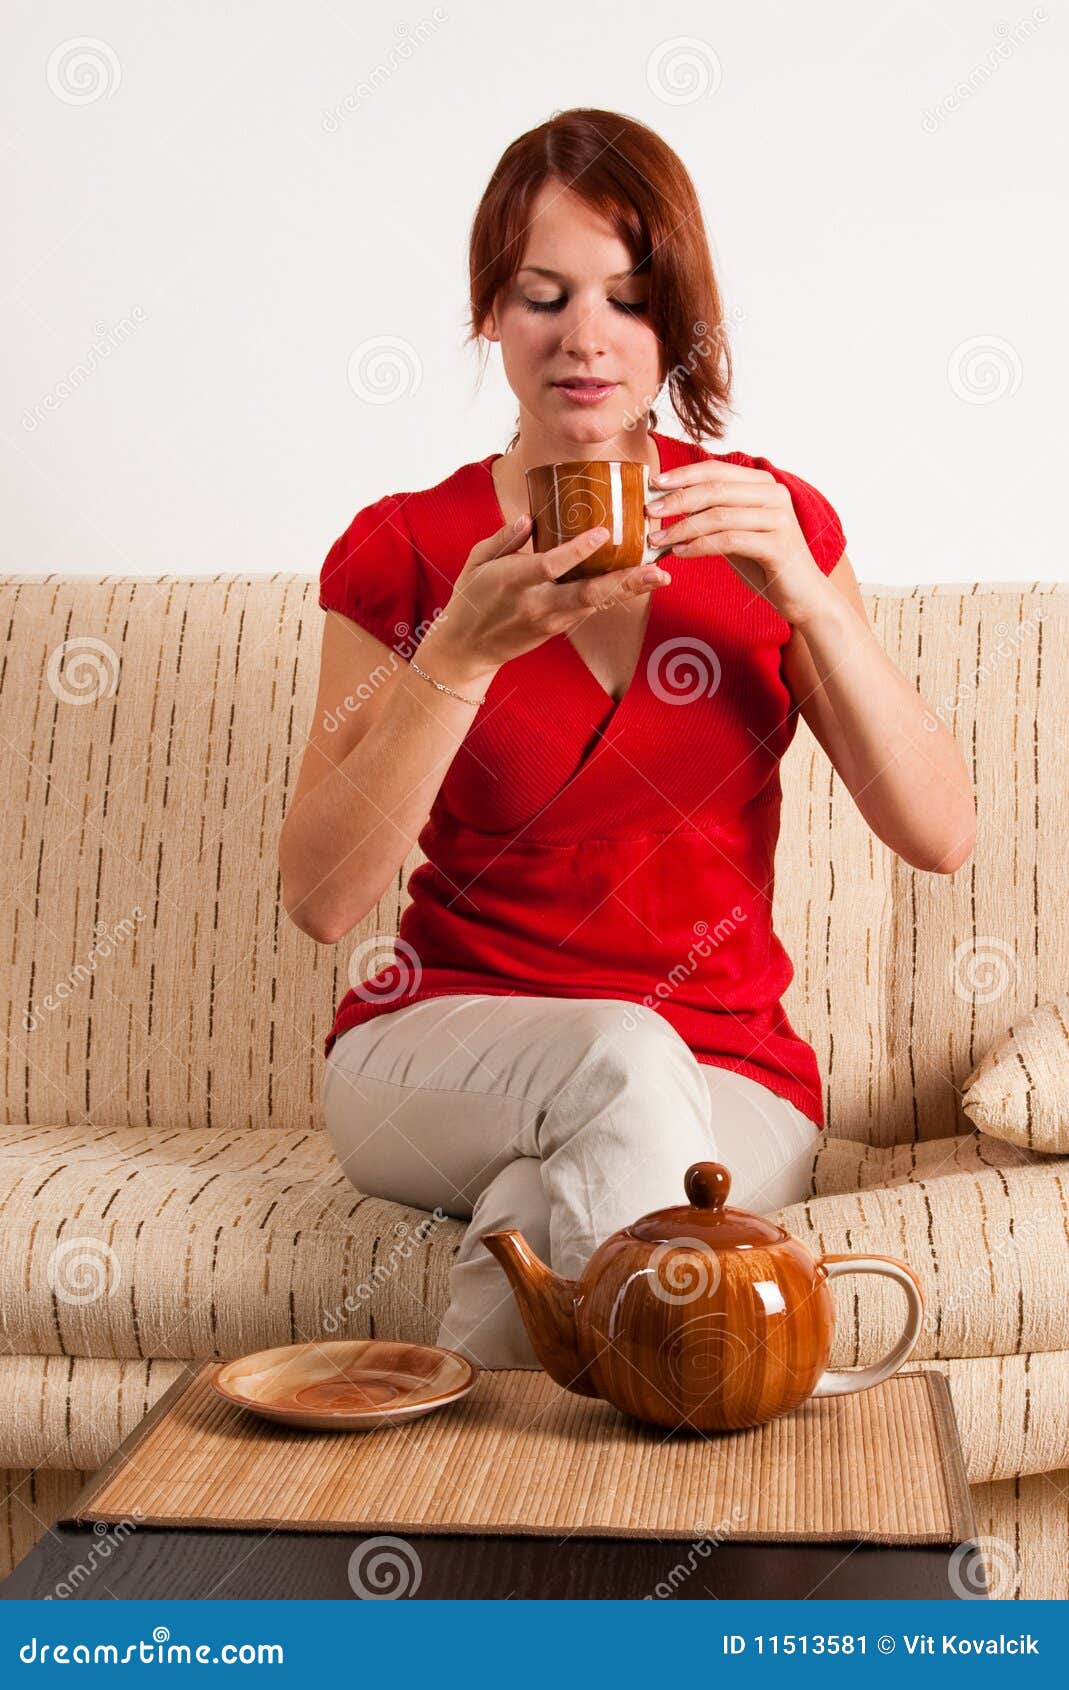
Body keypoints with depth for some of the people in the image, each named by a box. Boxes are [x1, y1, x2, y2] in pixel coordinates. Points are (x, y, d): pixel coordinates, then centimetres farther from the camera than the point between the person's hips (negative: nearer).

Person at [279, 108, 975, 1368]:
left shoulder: (767, 521, 4)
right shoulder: (402, 551, 0)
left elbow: (940, 834, -5)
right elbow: (320, 898, -10)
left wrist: (808, 598, -17)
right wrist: (465, 654, -21)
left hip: (726, 1083, 1)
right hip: (439, 1051, 0)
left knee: (544, 1208, -32)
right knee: (626, 1059, -33)